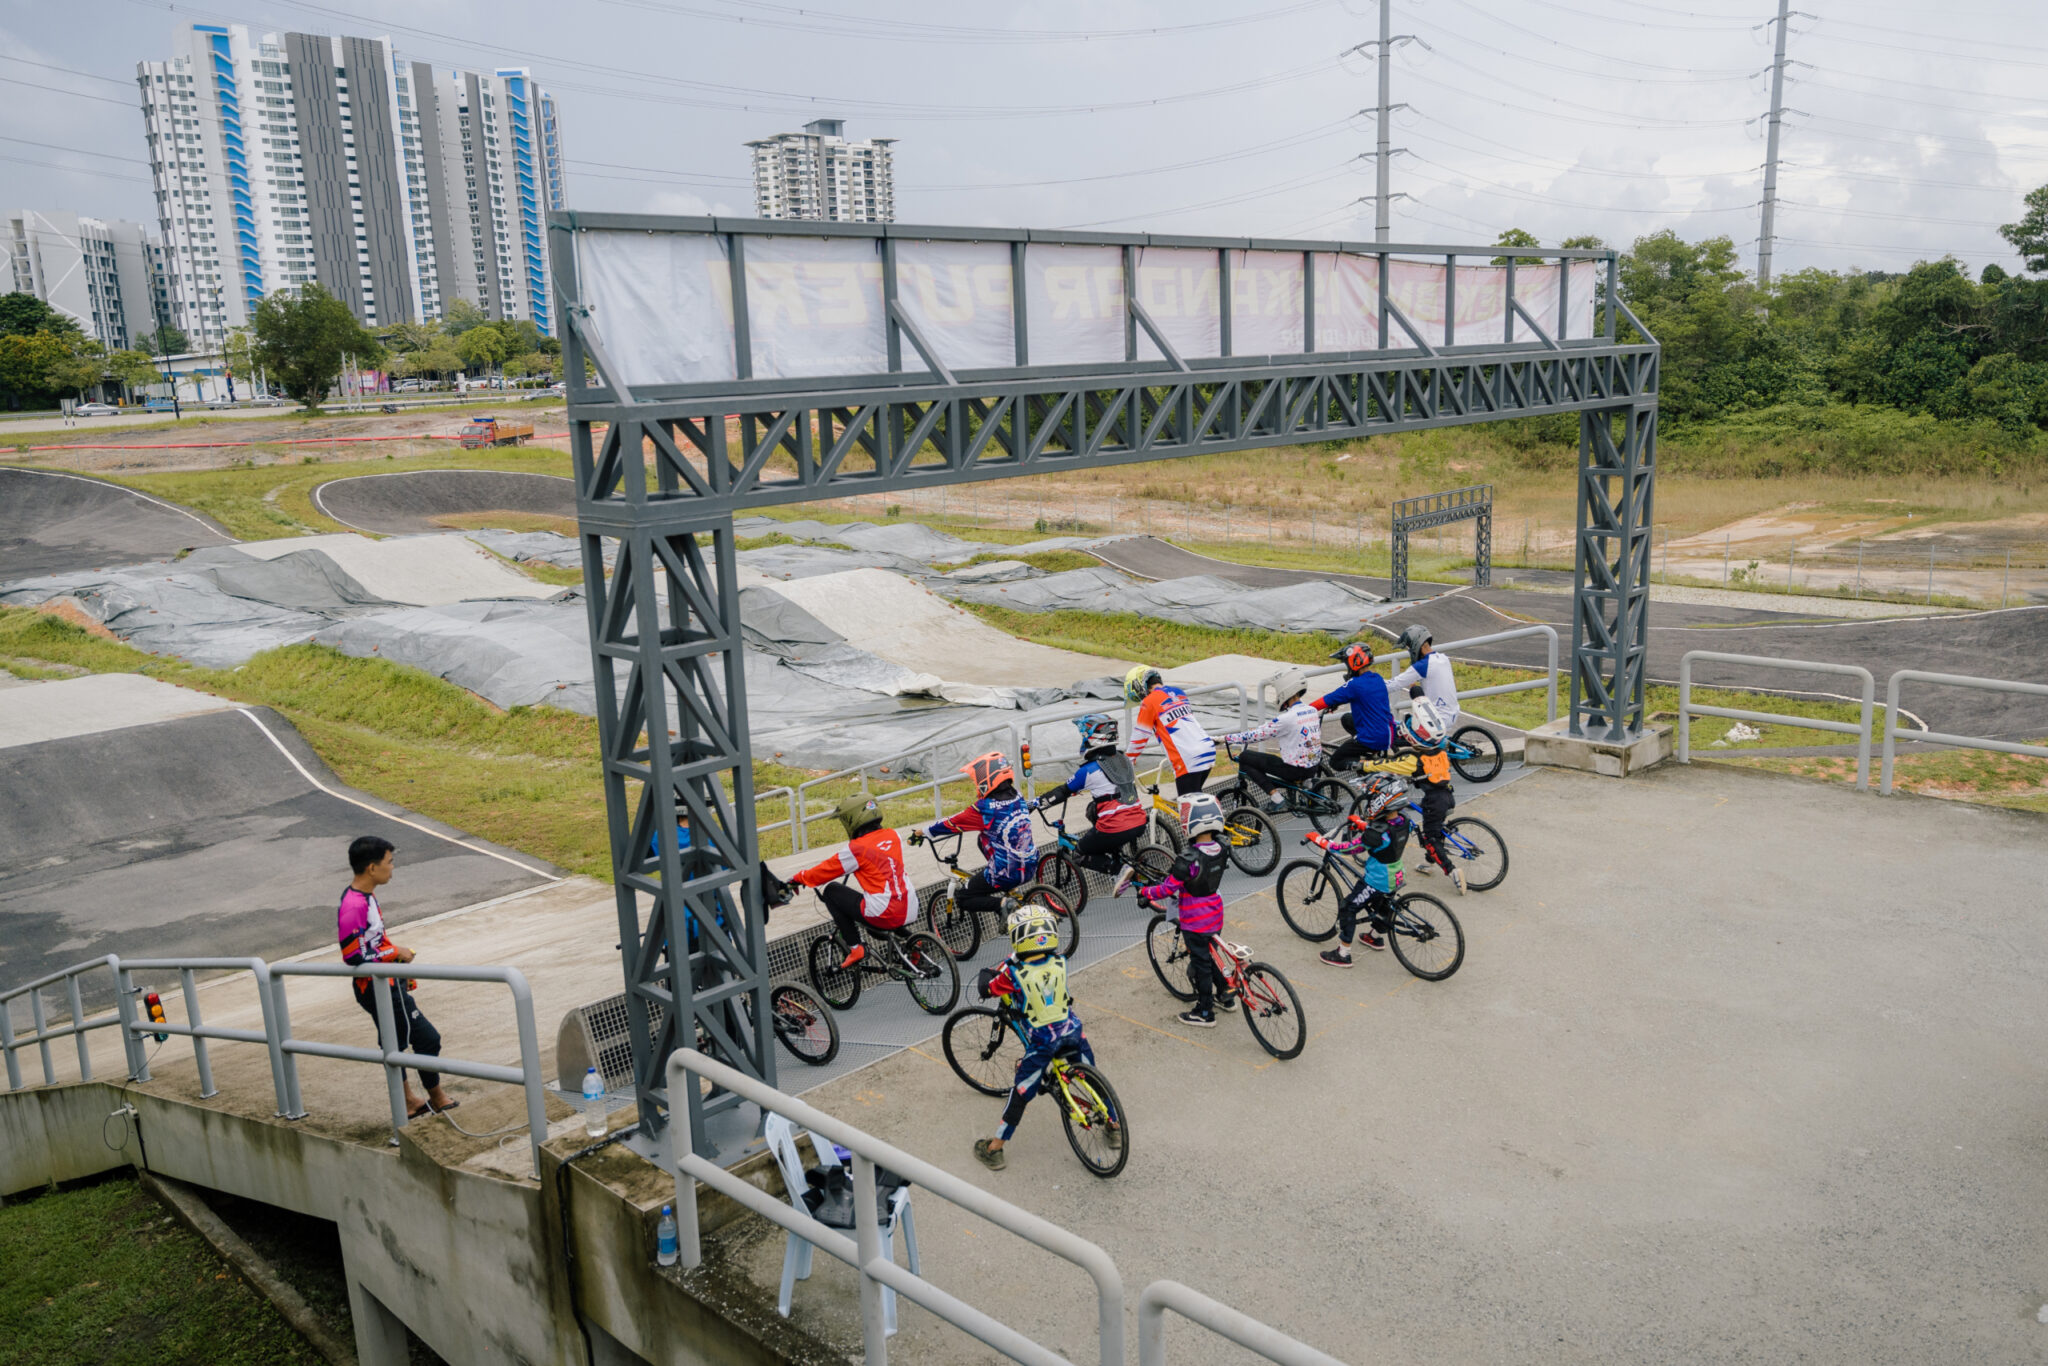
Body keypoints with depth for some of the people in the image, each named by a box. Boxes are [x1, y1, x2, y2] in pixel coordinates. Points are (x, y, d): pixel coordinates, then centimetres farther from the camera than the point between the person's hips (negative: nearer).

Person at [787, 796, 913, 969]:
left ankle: (855, 947, 6)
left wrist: (797, 879, 18)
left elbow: (826, 870, 1)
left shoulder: (856, 849, -9)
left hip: (883, 916, -6)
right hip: (909, 912, 6)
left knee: (830, 890, 11)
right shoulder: (894, 836, 9)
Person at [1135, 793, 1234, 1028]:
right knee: (1210, 956, 26)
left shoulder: (1189, 858, -29)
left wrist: (1145, 892, -5)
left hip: (1195, 920, -7)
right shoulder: (1221, 850, -6)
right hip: (1216, 914, 7)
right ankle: (1224, 995, 41)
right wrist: (1174, 875, 21)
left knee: (1200, 963, 6)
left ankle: (1205, 1013, 18)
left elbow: (1168, 889, -22)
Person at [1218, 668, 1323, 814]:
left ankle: (1276, 799, -5)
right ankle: (1302, 783, 18)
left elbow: (1257, 735, -17)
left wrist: (1224, 739, -10)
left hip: (1296, 769, -8)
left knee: (1245, 758, -2)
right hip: (1314, 767, 9)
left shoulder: (1287, 718, -21)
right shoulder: (1313, 711, 4)